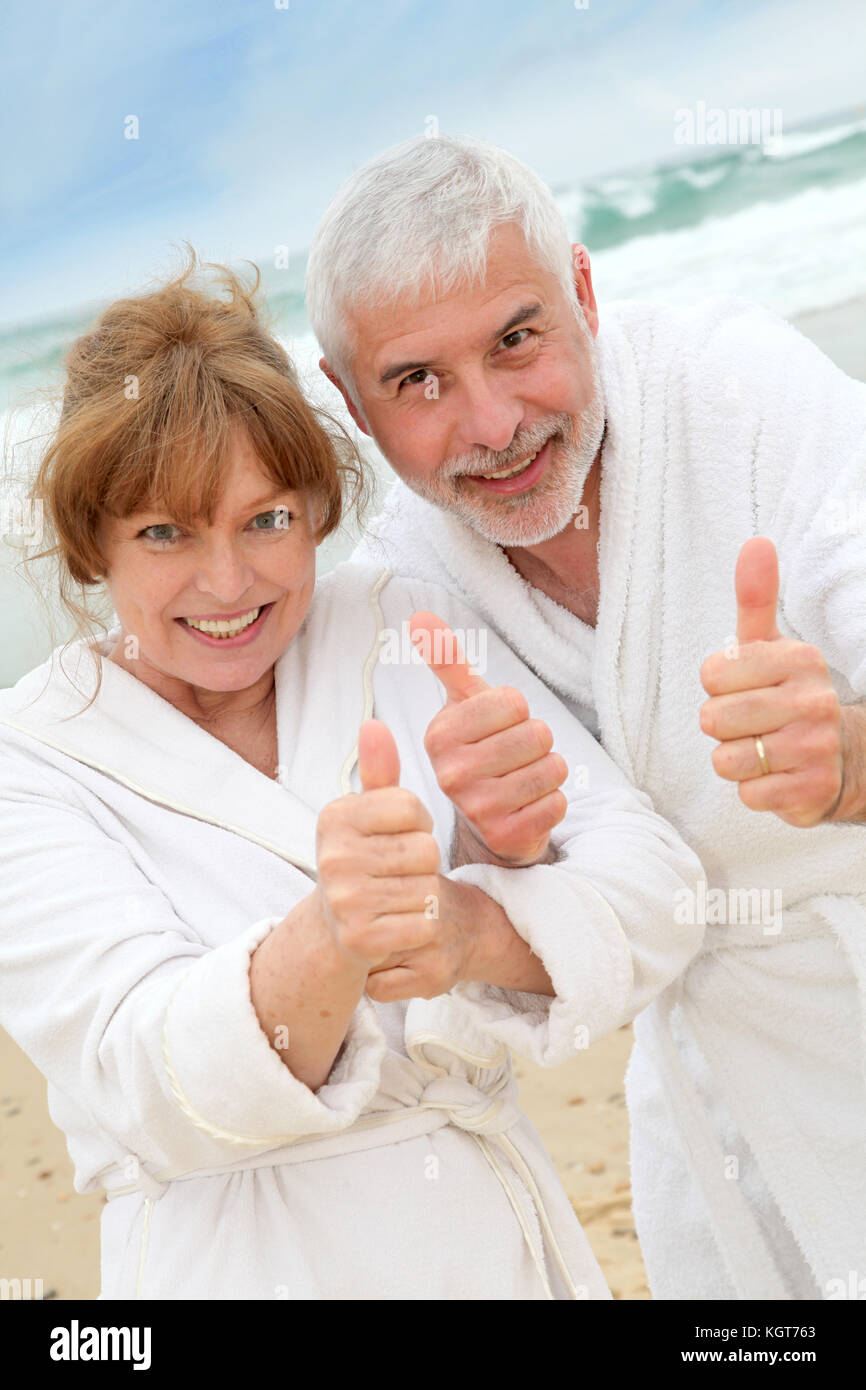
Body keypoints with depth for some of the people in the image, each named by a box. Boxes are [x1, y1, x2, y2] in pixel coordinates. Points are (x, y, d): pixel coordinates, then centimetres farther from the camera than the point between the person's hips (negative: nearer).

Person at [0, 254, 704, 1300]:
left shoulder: (404, 634, -1)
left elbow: (650, 885, -10)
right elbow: (153, 1090, -20)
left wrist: (475, 927, -29)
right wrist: (325, 947, -38)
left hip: (506, 1241, 4)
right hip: (245, 1264, -3)